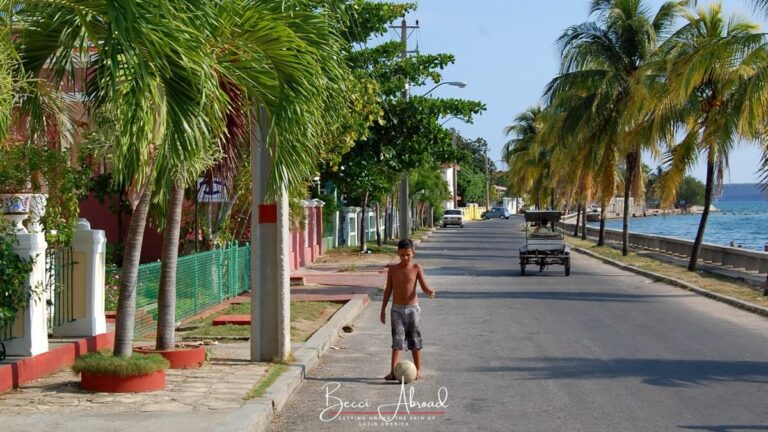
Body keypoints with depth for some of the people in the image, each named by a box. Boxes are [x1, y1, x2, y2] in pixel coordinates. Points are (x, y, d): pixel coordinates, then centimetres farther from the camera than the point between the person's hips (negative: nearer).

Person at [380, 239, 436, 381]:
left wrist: (429, 292, -33)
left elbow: (424, 286, -9)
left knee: (414, 339, 8)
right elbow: (388, 289, 8)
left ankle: (418, 370, 20)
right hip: (397, 309, 1)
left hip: (412, 308, -1)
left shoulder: (416, 268, -4)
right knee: (397, 339, -5)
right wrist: (383, 309, 9)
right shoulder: (392, 269, 1)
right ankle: (393, 371, -9)